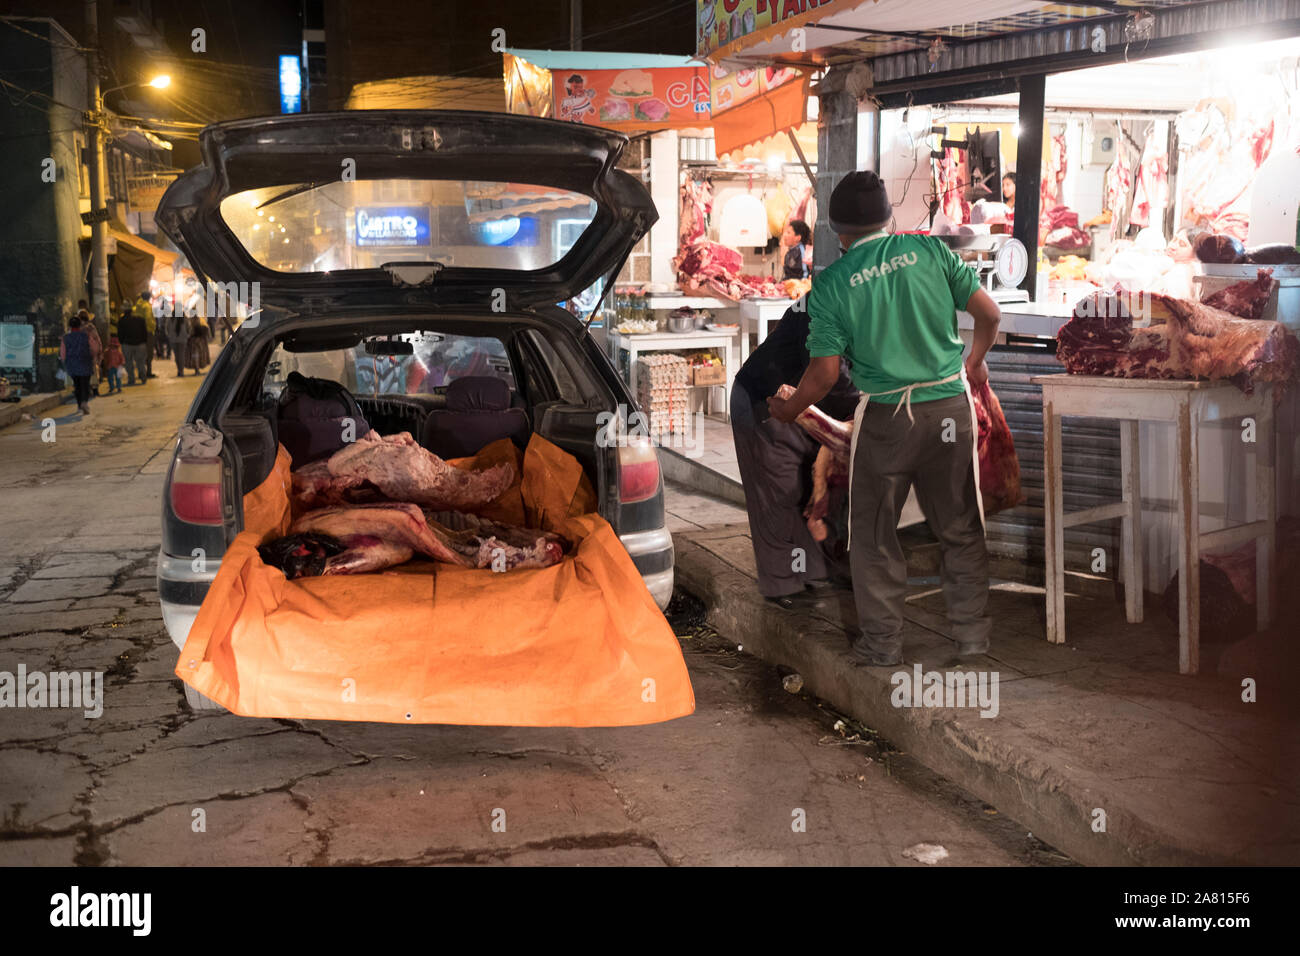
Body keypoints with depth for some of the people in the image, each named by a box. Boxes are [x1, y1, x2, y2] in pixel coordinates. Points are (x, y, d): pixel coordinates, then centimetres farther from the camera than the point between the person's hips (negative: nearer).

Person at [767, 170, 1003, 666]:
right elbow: (989, 313, 0)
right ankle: (972, 631, 24)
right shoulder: (929, 249, 0)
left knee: (873, 533, 13)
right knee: (959, 527, 16)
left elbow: (825, 371, -8)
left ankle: (883, 642, 18)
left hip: (885, 416, -2)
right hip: (950, 407, 2)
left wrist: (789, 410, 11)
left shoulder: (830, 283, -5)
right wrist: (976, 359, 20)